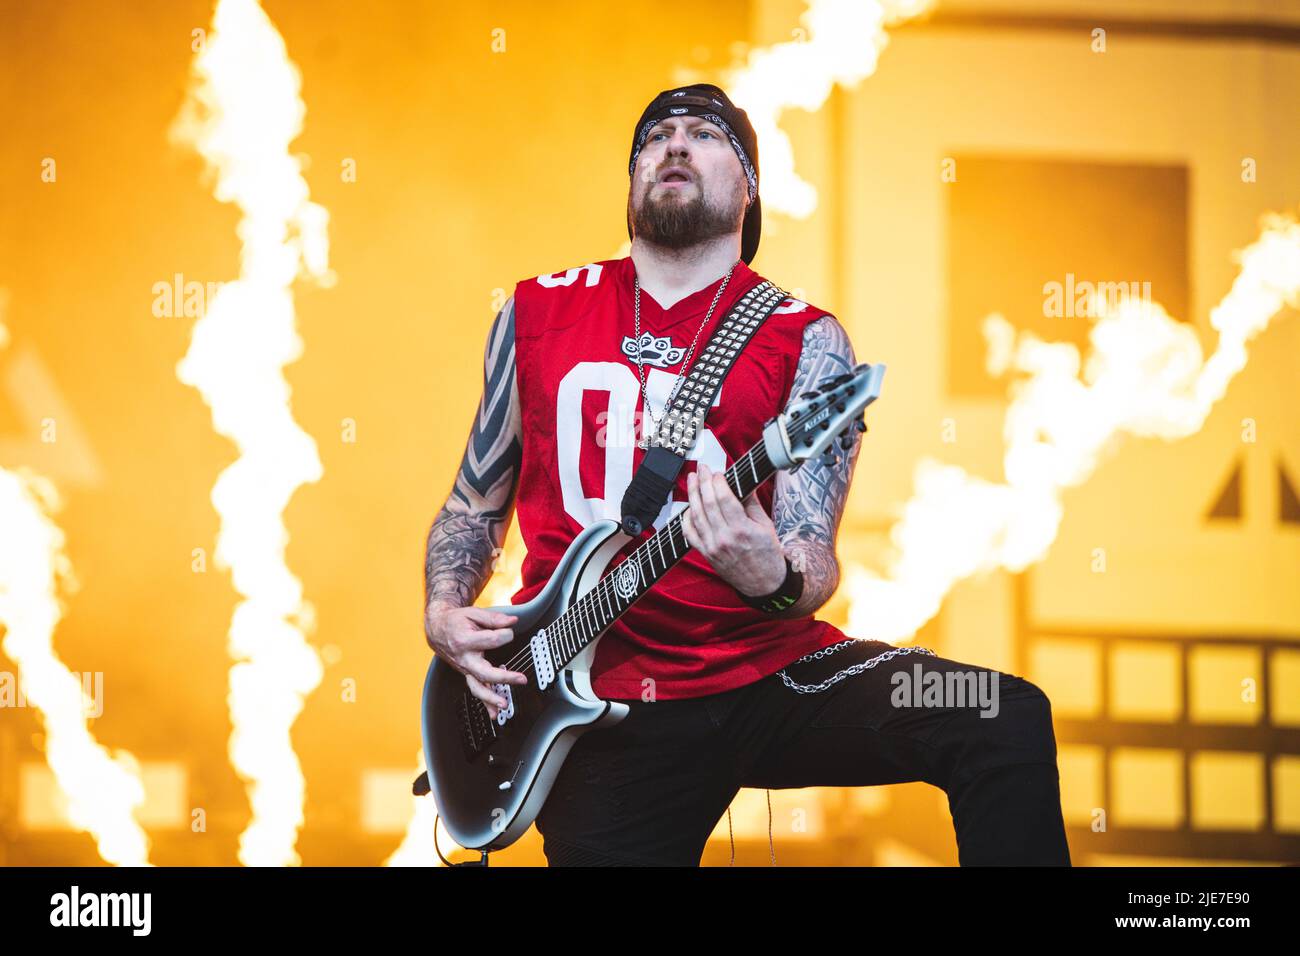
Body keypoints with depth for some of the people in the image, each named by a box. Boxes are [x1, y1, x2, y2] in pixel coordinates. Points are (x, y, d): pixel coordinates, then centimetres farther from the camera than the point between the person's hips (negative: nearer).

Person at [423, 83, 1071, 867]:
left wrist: (776, 579, -30)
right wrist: (444, 612, 1)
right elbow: (475, 505, 19)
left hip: (768, 677, -1)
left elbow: (812, 560, -7)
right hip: (602, 703, 1)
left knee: (1007, 722, -20)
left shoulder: (804, 340, 0)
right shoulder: (537, 314, 9)